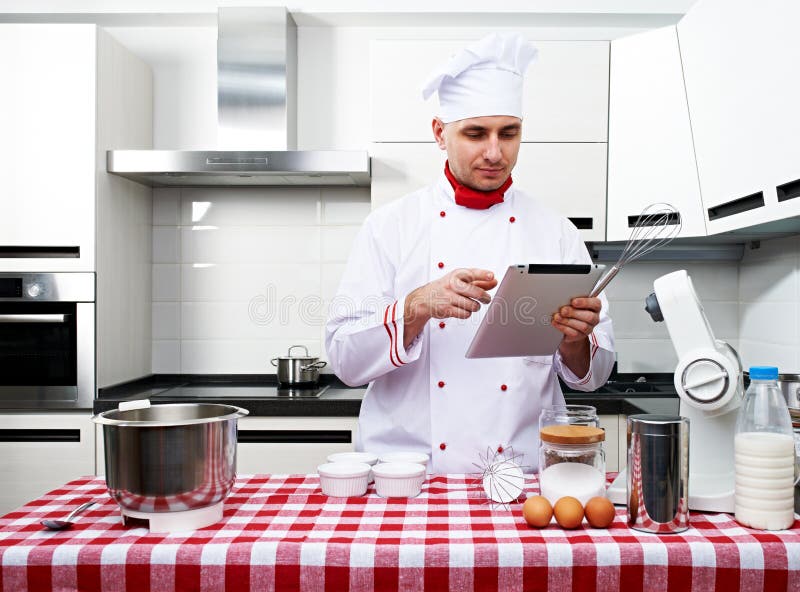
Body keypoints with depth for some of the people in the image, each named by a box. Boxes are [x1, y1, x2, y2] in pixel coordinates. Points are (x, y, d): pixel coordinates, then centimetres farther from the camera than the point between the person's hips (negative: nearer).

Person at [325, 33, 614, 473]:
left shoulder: (556, 232, 6)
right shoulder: (390, 225, 2)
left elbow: (592, 374, 8)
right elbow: (345, 358, -4)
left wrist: (573, 340, -13)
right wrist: (417, 308, -20)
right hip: (406, 466, -1)